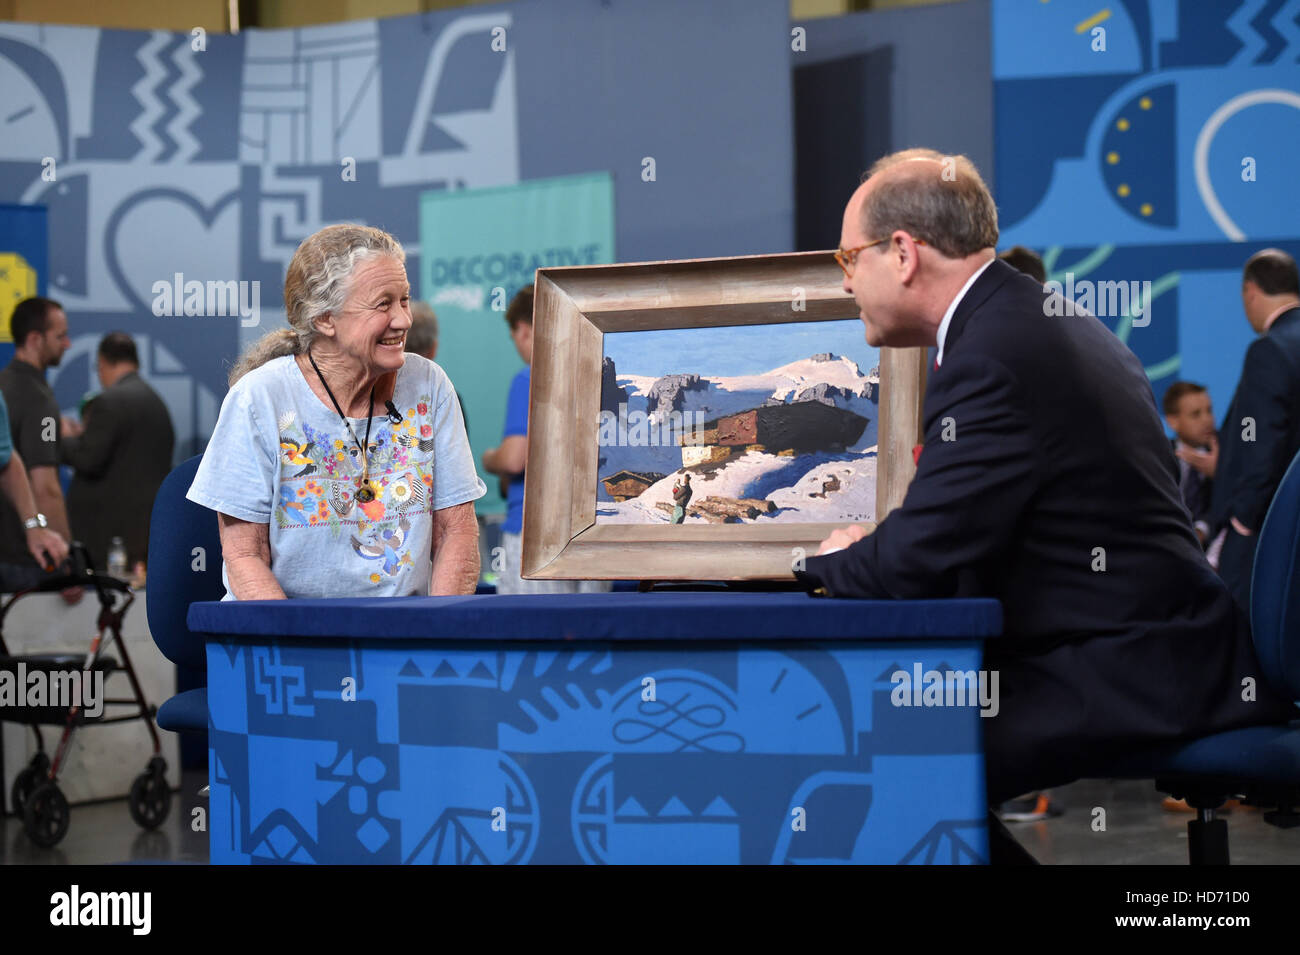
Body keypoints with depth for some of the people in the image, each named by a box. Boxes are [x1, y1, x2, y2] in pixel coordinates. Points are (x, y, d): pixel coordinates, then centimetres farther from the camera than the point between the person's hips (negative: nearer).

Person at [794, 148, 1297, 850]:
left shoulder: (995, 357, -18)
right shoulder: (1049, 322, 15)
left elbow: (915, 563, -19)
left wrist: (832, 562, 2)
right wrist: (865, 557, 9)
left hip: (1129, 681, -10)